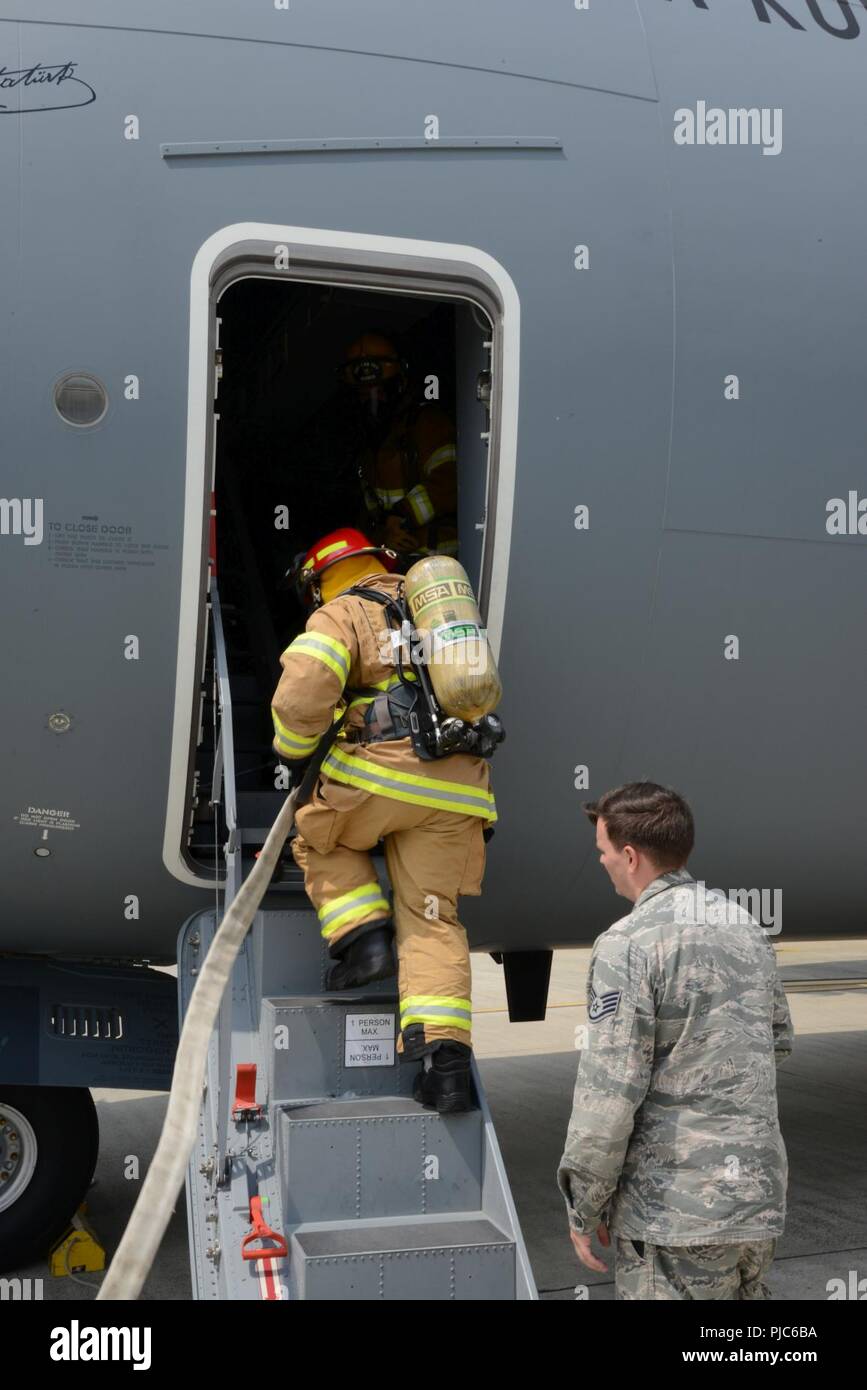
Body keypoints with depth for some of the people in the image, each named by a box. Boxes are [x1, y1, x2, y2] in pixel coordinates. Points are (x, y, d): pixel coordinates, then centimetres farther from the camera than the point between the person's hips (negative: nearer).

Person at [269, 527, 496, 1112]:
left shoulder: (341, 615, 7)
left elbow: (303, 687, -12)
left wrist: (295, 750, 4)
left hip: (382, 776, -5)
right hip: (457, 790, 5)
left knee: (318, 835, 24)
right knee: (432, 915, 7)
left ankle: (363, 935, 6)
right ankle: (446, 1051, -7)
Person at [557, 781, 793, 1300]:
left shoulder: (628, 945, -15)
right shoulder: (746, 925, 8)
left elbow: (610, 1093, -17)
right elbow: (779, 1042, 19)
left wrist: (584, 1207, -7)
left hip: (675, 1211, -7)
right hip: (762, 1198, 7)